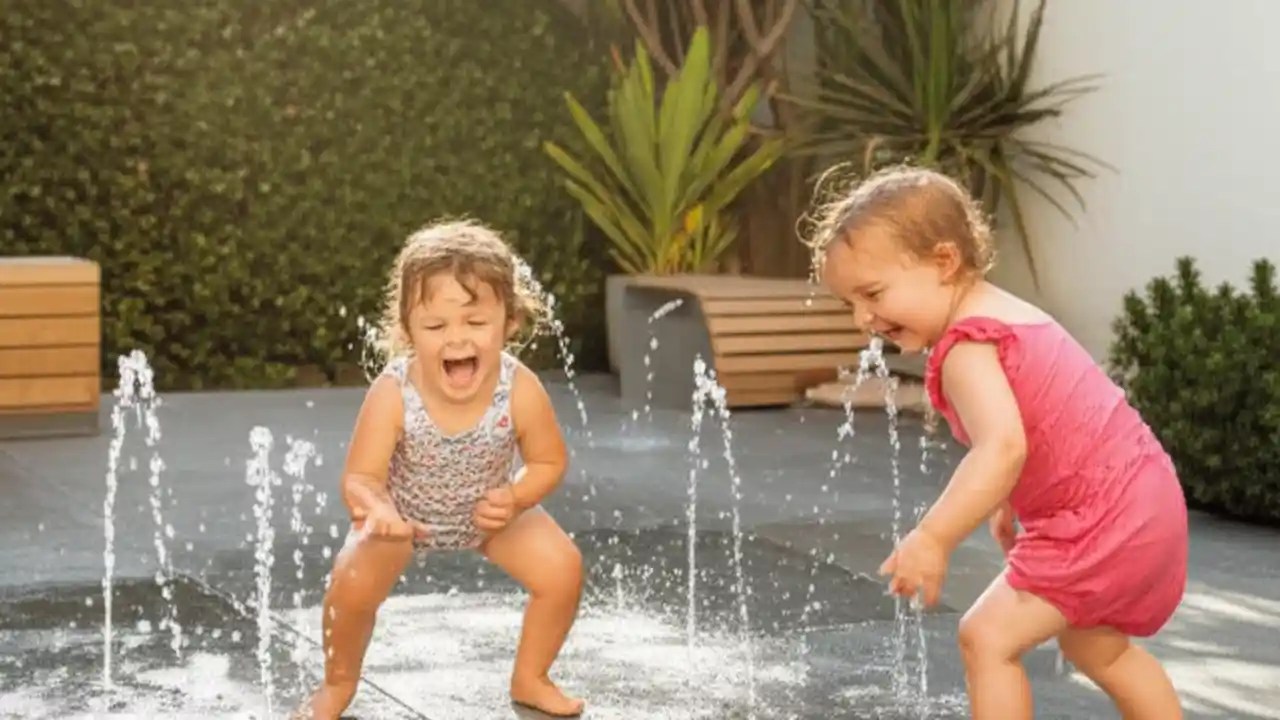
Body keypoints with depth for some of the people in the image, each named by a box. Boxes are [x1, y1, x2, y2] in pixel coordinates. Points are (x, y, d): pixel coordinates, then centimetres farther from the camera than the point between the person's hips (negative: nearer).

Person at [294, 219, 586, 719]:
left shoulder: (521, 391, -31)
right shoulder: (392, 394, -35)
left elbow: (549, 462, -14)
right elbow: (361, 476, -31)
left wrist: (515, 499, -33)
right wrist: (376, 510, -54)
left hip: (488, 513, 2)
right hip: (405, 515, -2)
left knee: (562, 569, -13)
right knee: (353, 583, -22)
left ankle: (530, 679, 15)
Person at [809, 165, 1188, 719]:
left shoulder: (966, 348, -21)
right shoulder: (1003, 313, 11)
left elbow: (1002, 450, -37)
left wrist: (933, 539, -40)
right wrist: (1008, 506, 30)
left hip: (1102, 518, -11)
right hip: (1138, 499, 11)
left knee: (987, 636, -13)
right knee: (1094, 647, 29)